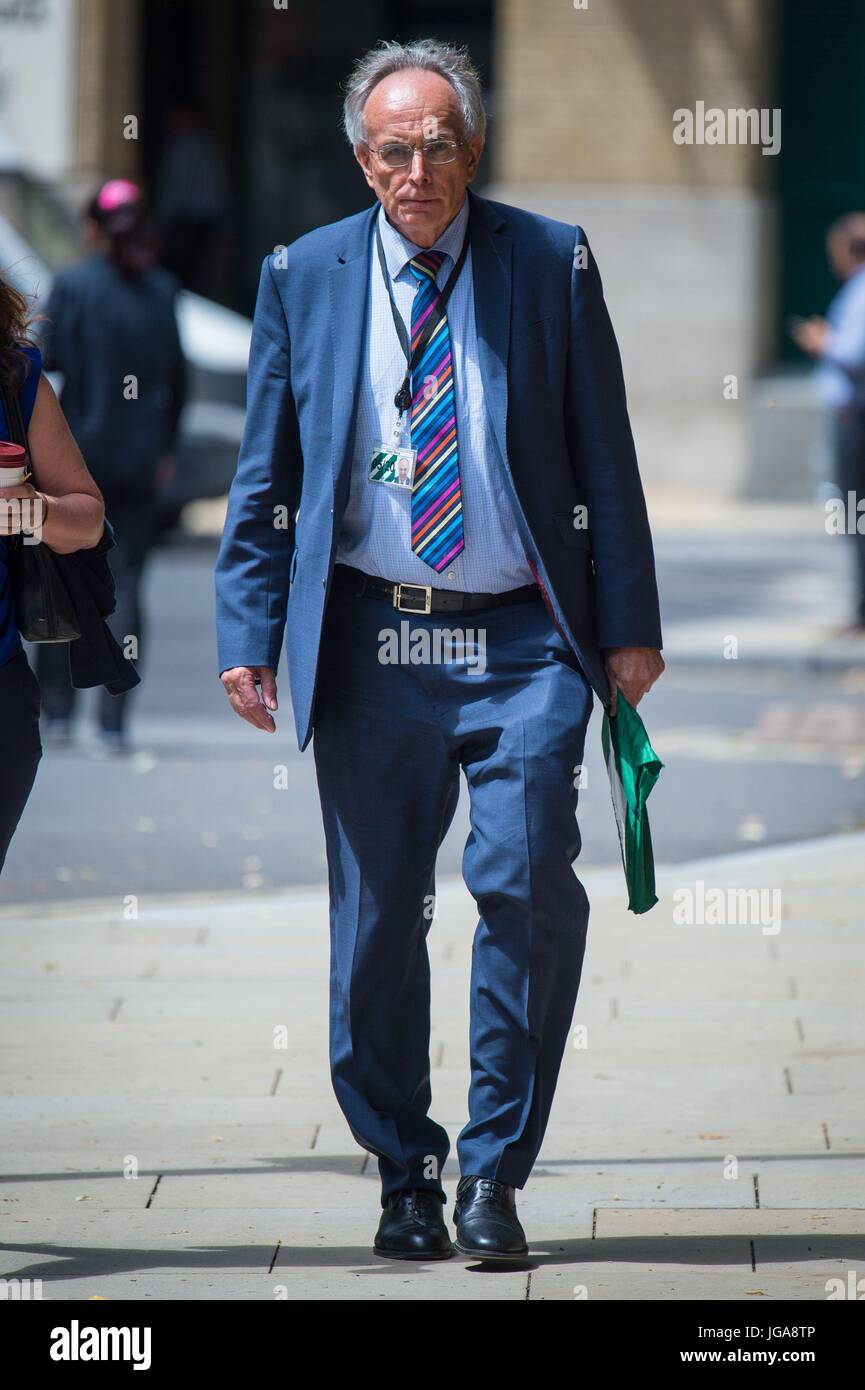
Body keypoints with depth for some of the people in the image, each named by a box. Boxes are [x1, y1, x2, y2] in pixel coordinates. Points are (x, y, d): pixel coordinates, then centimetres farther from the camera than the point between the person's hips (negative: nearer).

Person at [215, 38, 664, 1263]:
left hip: (523, 642, -1)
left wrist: (629, 625, 2)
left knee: (529, 886, -14)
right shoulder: (302, 277, 7)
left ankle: (492, 1177, -1)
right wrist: (249, 634, 2)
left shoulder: (552, 263, 3)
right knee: (376, 920, 4)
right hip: (368, 641, 1)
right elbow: (264, 479, 10)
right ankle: (405, 1176, 21)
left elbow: (605, 460, 6)